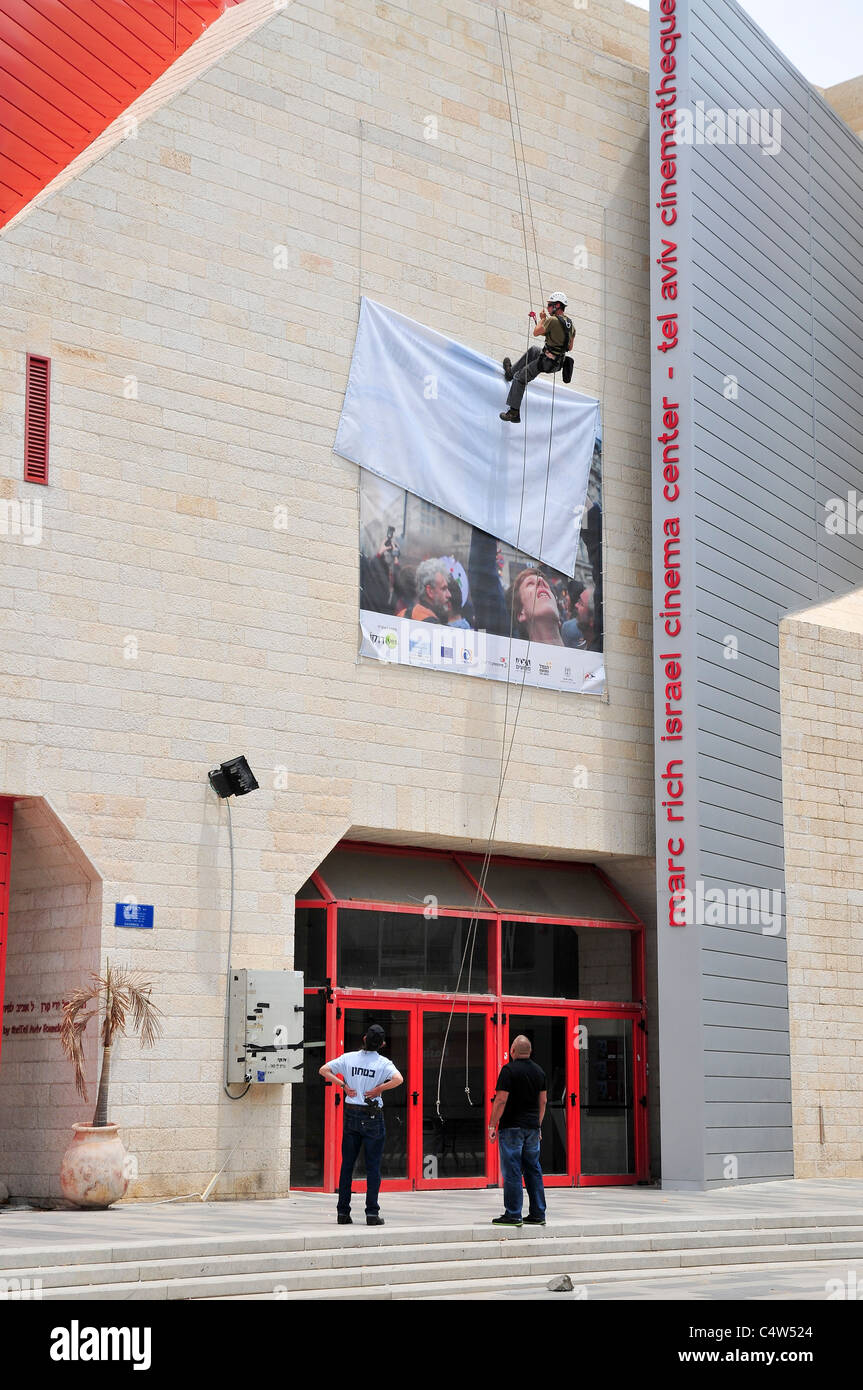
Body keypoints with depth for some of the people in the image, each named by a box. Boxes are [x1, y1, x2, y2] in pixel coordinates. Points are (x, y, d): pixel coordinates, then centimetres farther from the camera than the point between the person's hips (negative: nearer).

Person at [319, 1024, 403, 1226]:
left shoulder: (349, 1058, 1)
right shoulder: (383, 1063, -8)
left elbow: (324, 1070, 0)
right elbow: (398, 1079, -25)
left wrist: (343, 1085, -1)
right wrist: (379, 1089, -14)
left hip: (351, 1115, 3)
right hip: (372, 1117, -3)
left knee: (347, 1164, 10)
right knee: (373, 1166, 3)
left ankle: (343, 1212, 11)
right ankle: (372, 1213, -1)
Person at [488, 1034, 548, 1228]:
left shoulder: (509, 1070, -10)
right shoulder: (539, 1071, 10)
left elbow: (501, 1100, -14)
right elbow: (543, 1101, 14)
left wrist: (492, 1126, -9)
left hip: (512, 1127, -6)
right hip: (532, 1128, 6)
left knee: (512, 1172, -4)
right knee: (533, 1170, 10)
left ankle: (513, 1215, -5)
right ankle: (537, 1214, 10)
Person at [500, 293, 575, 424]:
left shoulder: (552, 320, -20)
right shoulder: (570, 324, 6)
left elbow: (536, 333, -9)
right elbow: (569, 347, 15)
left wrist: (542, 319, 5)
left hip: (546, 361, -8)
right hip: (559, 362, 8)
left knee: (520, 378, 2)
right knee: (532, 350, 33)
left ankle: (514, 413, 0)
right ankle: (511, 372, 44)